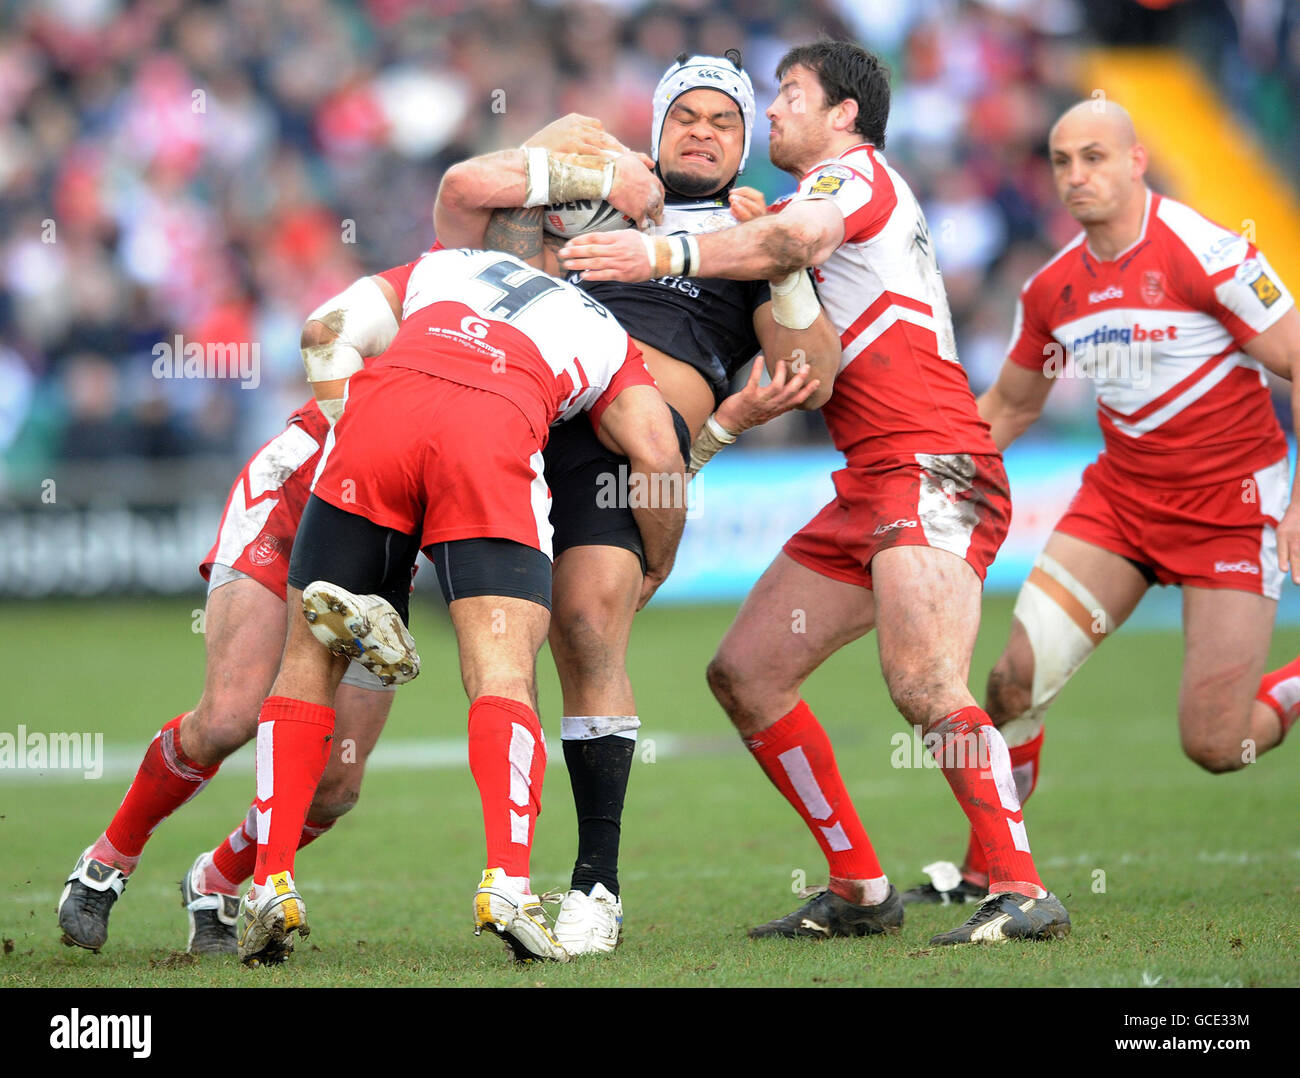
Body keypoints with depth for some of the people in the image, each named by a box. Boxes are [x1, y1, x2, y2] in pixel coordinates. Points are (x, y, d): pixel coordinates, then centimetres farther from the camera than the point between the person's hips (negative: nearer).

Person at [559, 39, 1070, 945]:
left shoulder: (858, 173, -1)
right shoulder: (827, 199, 28)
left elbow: (795, 239, -24)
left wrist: (662, 255, -31)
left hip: (933, 471, -10)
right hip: (870, 488, 10)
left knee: (923, 686, -26)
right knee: (744, 673, 7)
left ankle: (1023, 890, -25)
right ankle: (860, 891, 8)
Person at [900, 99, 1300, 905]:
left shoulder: (1205, 253, -16)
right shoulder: (1052, 287, 2)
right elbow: (1008, 407, 19)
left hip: (1232, 499, -5)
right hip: (1121, 495, 5)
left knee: (1216, 745, -10)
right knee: (1016, 680, -10)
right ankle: (983, 872, 8)